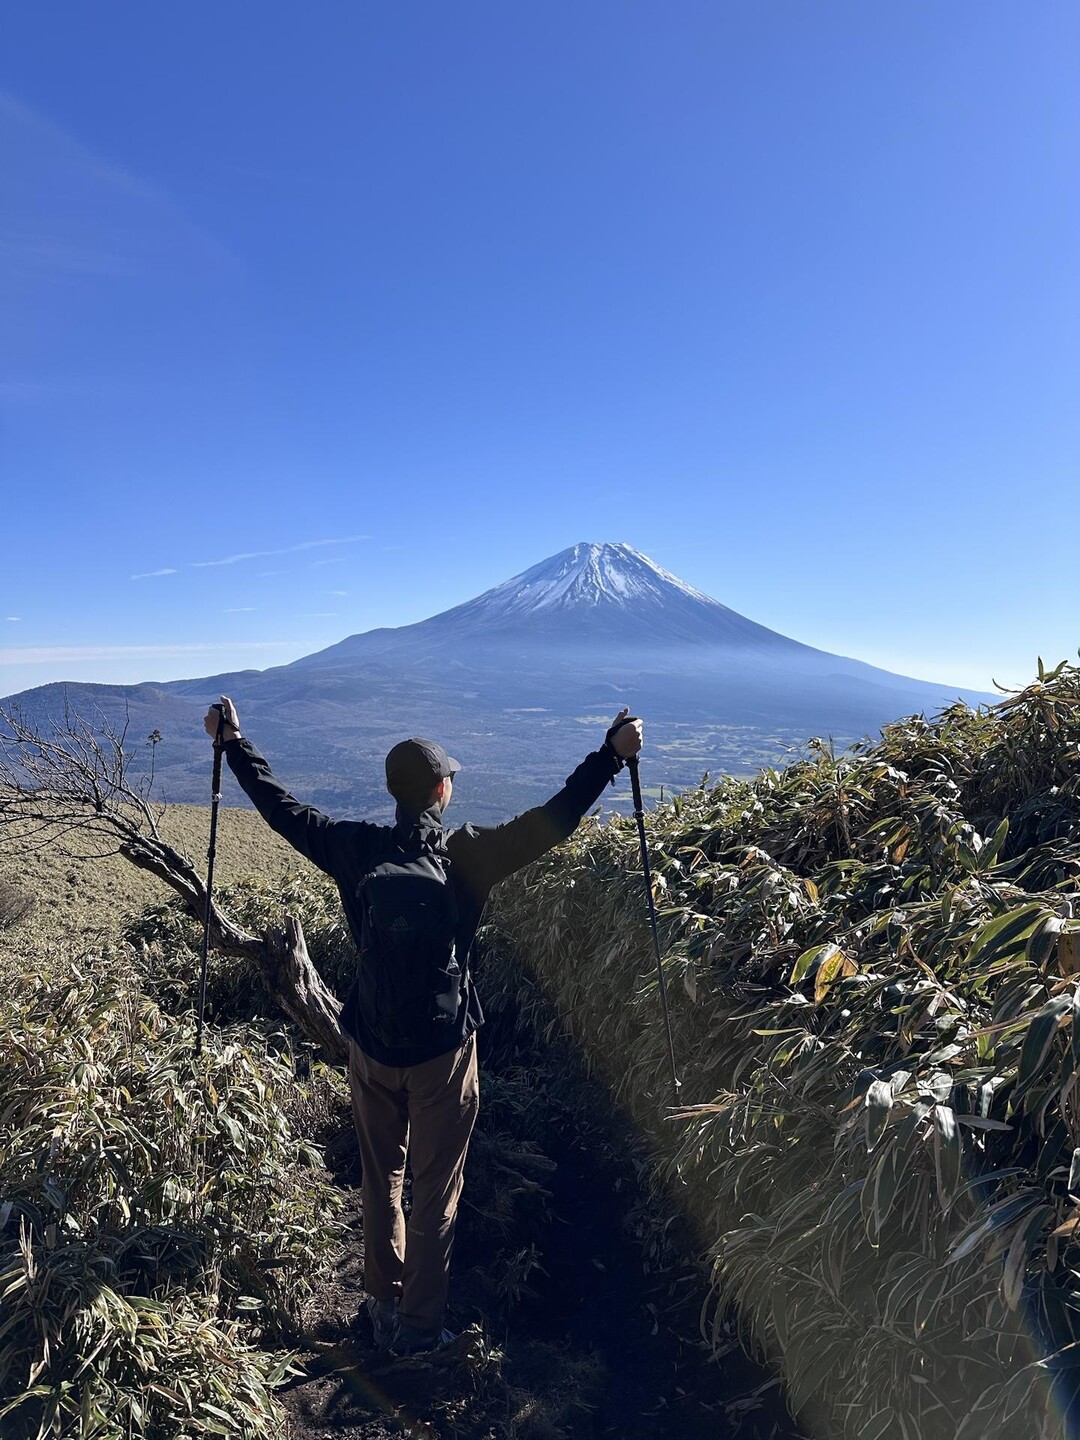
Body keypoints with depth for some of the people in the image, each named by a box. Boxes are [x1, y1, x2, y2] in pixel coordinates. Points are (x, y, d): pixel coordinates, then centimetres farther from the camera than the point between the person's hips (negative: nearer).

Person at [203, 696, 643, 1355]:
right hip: (443, 1048, -3)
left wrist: (235, 743, 15)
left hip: (371, 1043, 4)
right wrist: (611, 756, -18)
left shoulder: (358, 847, -8)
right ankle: (420, 1326, 27)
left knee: (382, 1179, 23)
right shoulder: (467, 854, -17)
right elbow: (550, 823, -21)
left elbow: (284, 808, 3)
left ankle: (384, 1306, 38)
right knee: (437, 1191, 14)